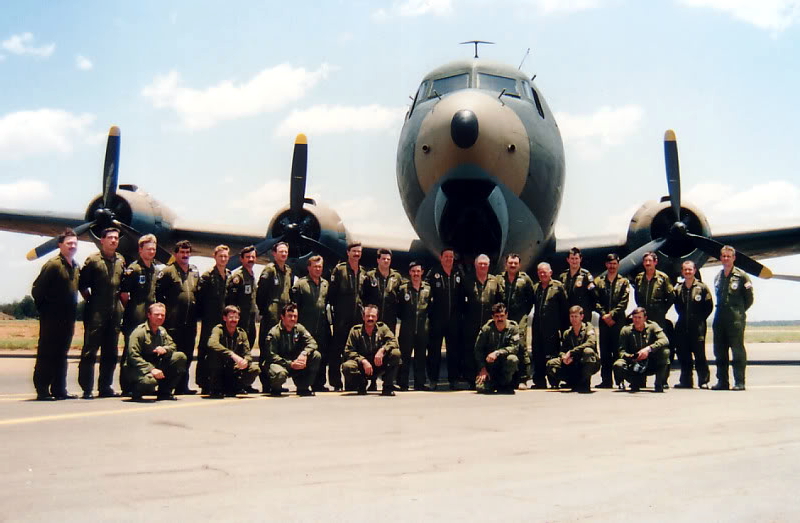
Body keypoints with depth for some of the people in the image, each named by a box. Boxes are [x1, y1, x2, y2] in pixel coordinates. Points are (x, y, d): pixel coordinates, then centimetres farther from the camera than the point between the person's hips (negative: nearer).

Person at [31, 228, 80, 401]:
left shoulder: (76, 267, 12)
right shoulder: (53, 264, -11)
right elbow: (37, 290, -12)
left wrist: (71, 312, 13)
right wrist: (45, 310, -5)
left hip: (67, 320, 7)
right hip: (52, 320, -7)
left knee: (61, 355, 12)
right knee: (46, 355, 0)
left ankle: (59, 390, 18)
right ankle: (42, 391, 5)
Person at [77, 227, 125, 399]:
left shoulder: (121, 260, 13)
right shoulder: (92, 259, -3)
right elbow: (82, 284, -2)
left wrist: (122, 295, 10)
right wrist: (90, 300, -1)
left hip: (115, 311, 6)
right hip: (96, 312, -6)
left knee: (111, 352, 9)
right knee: (90, 350, -4)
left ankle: (105, 387, 17)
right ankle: (87, 389, 0)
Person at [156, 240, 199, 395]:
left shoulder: (195, 272, 16)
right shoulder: (168, 271, -2)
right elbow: (157, 291, -6)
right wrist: (165, 307, -6)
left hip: (190, 322, 6)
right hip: (173, 322, -6)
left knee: (187, 355, 9)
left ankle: (183, 386, 17)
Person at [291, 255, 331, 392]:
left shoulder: (326, 284, 16)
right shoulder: (300, 284, 2)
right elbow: (294, 304, 0)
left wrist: (328, 320, 13)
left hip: (322, 326, 4)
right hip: (306, 327, -4)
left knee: (323, 355, 4)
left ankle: (319, 383, 13)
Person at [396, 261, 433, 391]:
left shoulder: (428, 289, 7)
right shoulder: (403, 289, 0)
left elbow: (431, 307, 13)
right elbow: (398, 308, 4)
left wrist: (426, 317, 3)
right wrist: (404, 318, 1)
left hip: (423, 328, 3)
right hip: (407, 329, -2)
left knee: (421, 357, 8)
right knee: (405, 357, -1)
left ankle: (419, 383, 16)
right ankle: (402, 384, 5)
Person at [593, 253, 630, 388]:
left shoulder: (623, 282, 8)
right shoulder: (598, 281, 13)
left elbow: (624, 302, -2)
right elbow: (596, 301, 5)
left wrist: (612, 315, -12)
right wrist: (604, 314, -8)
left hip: (618, 320, -2)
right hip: (604, 320, 2)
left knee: (618, 350, -3)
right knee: (604, 351, 3)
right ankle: (606, 380, 7)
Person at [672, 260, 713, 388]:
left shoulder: (702, 287, 0)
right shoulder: (677, 289, 11)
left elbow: (709, 306, 0)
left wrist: (699, 319, -4)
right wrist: (683, 318, 8)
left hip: (698, 328, -4)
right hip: (682, 327, 4)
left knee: (700, 355, -3)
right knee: (683, 356, 6)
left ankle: (703, 381, 3)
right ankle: (686, 381, 13)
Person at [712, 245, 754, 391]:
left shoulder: (741, 275, -2)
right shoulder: (717, 277, 15)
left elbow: (749, 299, 1)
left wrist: (739, 311, 5)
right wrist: (724, 311, 13)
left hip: (736, 319, -6)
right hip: (719, 318, 6)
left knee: (738, 350, -4)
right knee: (720, 351, 8)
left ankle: (739, 382, 1)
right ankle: (722, 381, 15)